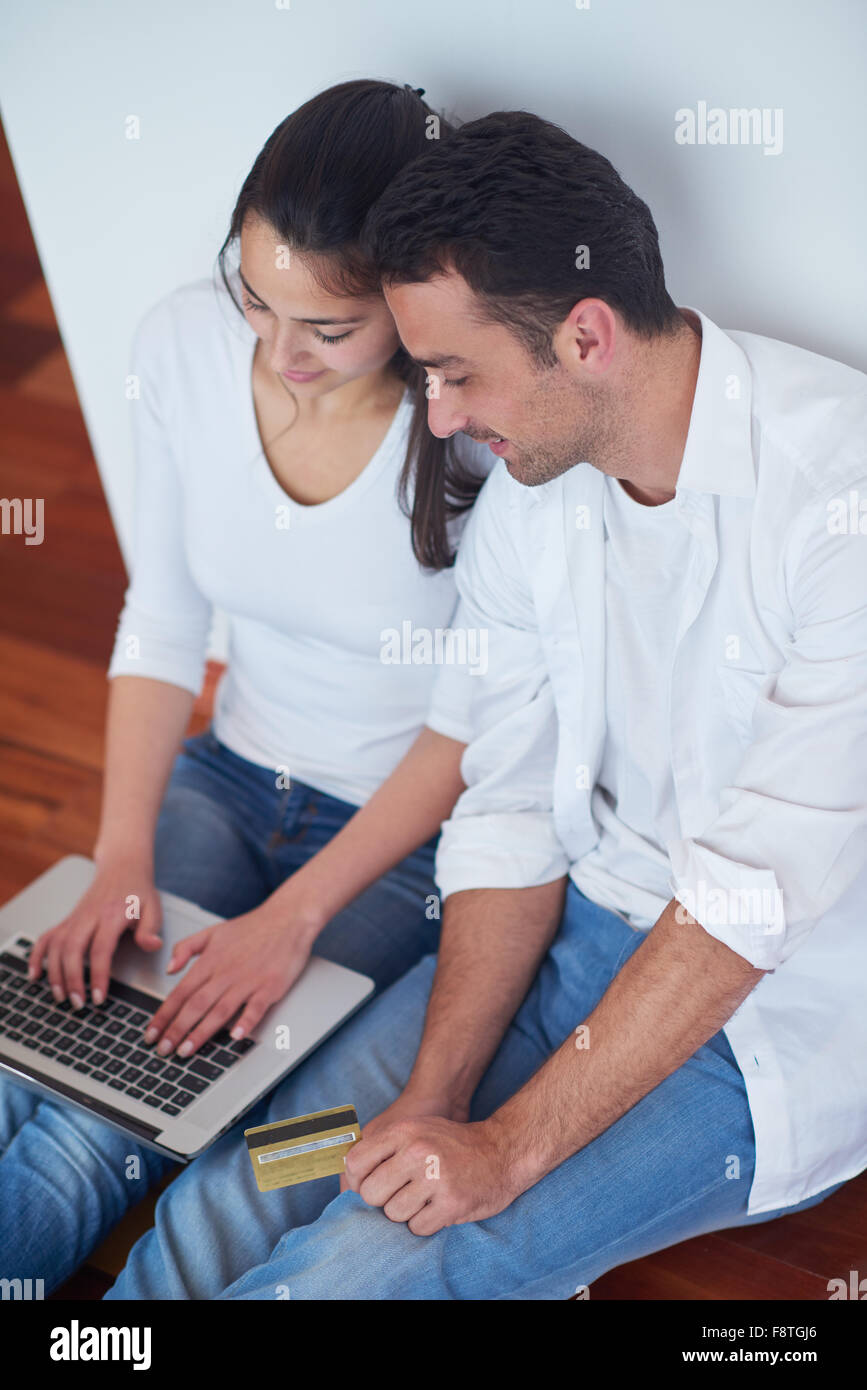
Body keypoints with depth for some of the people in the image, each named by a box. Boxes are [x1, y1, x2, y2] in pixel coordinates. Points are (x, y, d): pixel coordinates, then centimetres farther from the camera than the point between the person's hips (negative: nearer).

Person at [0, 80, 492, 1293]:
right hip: (229, 779, 4)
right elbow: (163, 621, -2)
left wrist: (295, 916, -21)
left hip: (410, 832, -4)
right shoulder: (183, 344, -9)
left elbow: (473, 722, -16)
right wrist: (121, 863, -10)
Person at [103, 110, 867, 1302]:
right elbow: (511, 812, -1)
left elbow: (758, 891, -24)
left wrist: (509, 1146, -21)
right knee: (227, 1205, -10)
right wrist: (434, 1098, -11)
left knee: (364, 1269, -20)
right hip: (584, 921, 5)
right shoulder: (523, 496, -3)